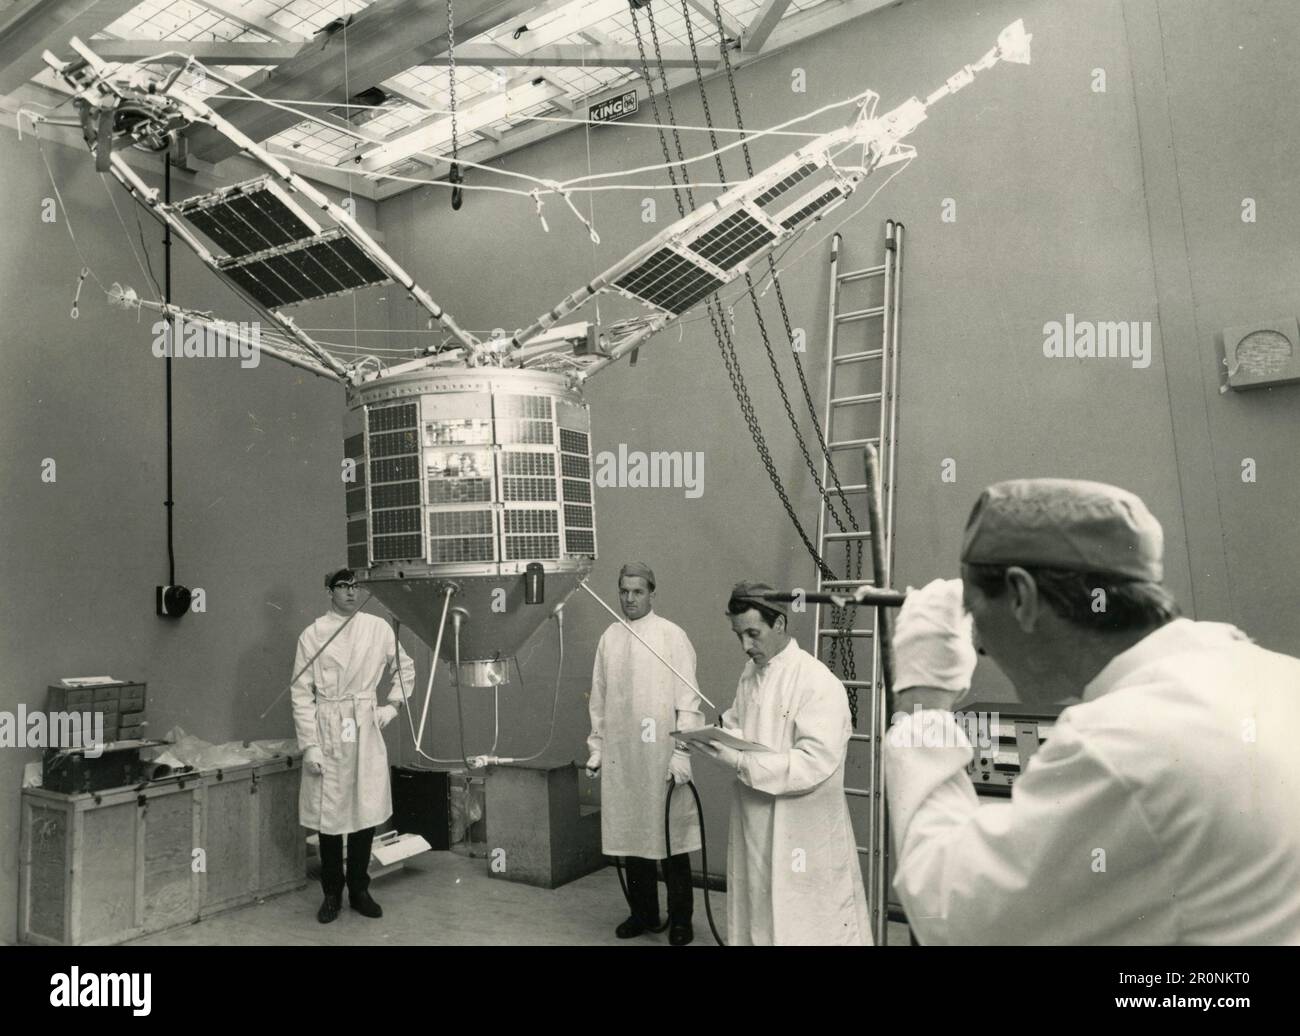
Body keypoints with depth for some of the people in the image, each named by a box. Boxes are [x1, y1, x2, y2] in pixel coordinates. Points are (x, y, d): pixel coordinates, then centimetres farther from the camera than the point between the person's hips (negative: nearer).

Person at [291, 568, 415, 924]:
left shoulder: (378, 628, 2)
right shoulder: (312, 634, -3)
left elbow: (406, 668, 16)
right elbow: (301, 693, -4)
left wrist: (392, 706, 6)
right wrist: (309, 745, -8)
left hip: (366, 731, 2)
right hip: (327, 733, -1)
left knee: (366, 812, 6)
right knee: (328, 816, 5)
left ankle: (359, 891, 24)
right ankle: (332, 894, 24)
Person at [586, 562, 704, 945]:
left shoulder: (672, 635, -6)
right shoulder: (609, 637, 6)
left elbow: (687, 700, -8)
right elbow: (599, 698, 11)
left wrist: (681, 752, -12)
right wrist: (597, 746, 9)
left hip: (661, 754, -3)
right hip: (620, 755, 4)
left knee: (670, 838, 4)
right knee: (631, 836, 11)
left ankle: (680, 919, 20)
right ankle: (643, 913, 28)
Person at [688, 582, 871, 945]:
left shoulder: (819, 683, -19)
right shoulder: (750, 673, 6)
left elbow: (813, 764, -26)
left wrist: (737, 761, -28)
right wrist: (718, 739, -6)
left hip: (802, 834, -7)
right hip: (754, 826, 7)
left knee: (804, 927, 7)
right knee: (754, 919, 19)